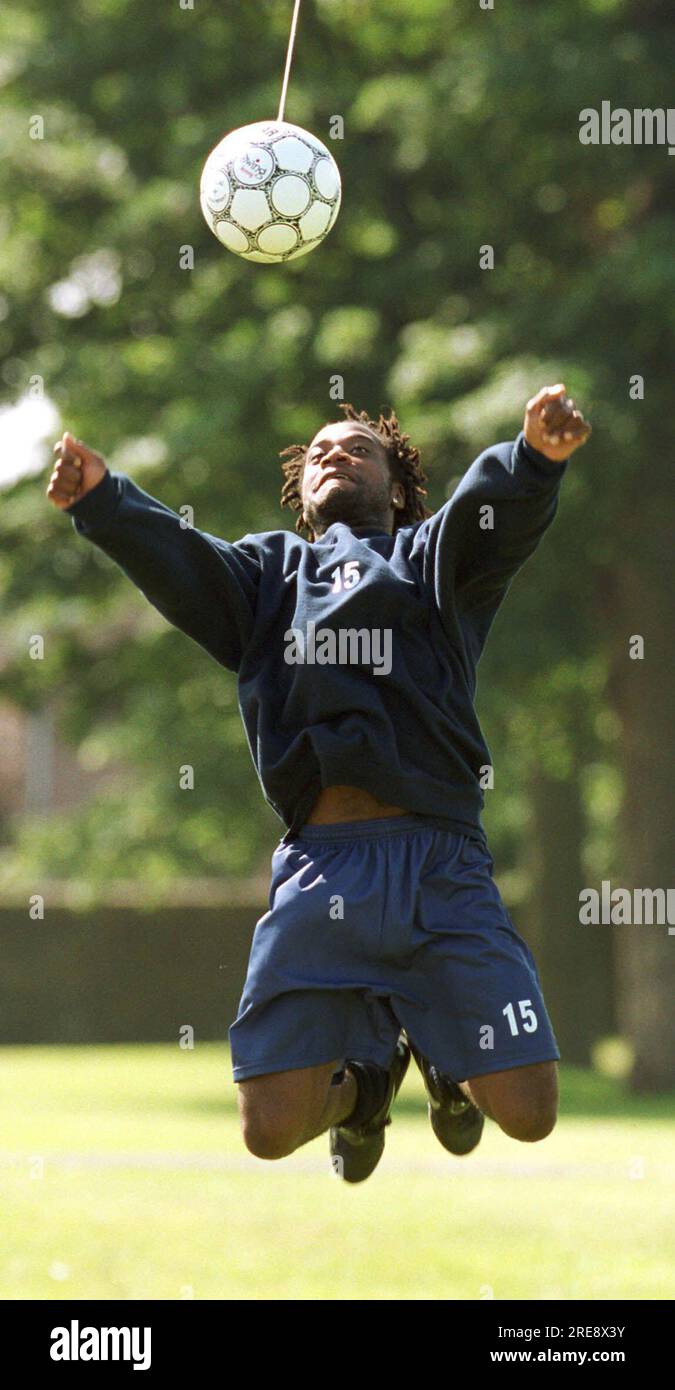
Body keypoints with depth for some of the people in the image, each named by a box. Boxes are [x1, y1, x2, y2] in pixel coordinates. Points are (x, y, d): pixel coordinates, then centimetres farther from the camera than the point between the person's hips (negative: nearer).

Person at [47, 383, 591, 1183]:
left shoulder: (432, 556, 21)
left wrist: (537, 456, -25)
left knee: (526, 1113, -8)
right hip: (319, 868, 1)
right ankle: (364, 1074, 25)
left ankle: (439, 1051, 26)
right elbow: (174, 559, 5)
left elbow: (496, 509, -2)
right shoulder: (269, 570, 25)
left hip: (442, 870, -1)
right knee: (271, 1128, -9)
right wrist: (100, 500, -16)